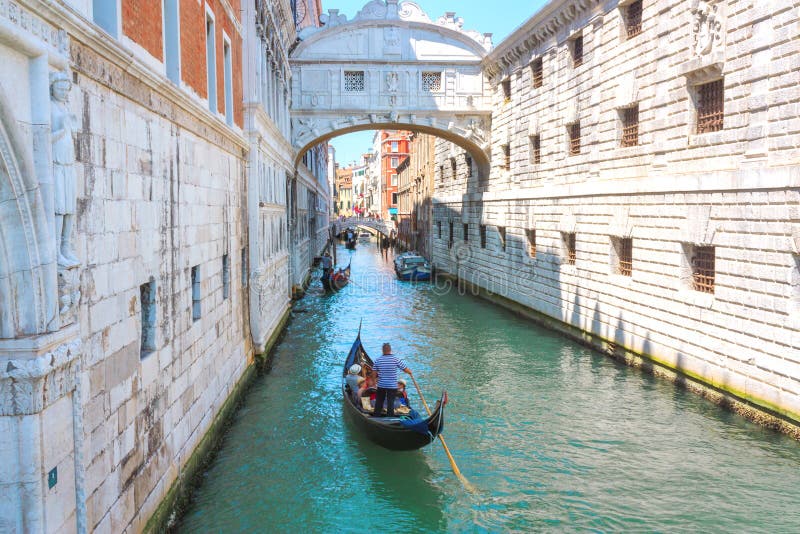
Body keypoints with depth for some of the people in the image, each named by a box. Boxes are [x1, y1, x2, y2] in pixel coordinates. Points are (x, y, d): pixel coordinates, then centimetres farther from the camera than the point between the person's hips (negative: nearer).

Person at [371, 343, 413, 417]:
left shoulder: (377, 360, -4)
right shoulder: (396, 359, -10)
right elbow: (406, 369, -6)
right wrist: (410, 373, 15)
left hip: (381, 385, 2)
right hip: (392, 386, -2)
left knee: (379, 402, 16)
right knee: (390, 403, 5)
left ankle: (376, 417, 25)